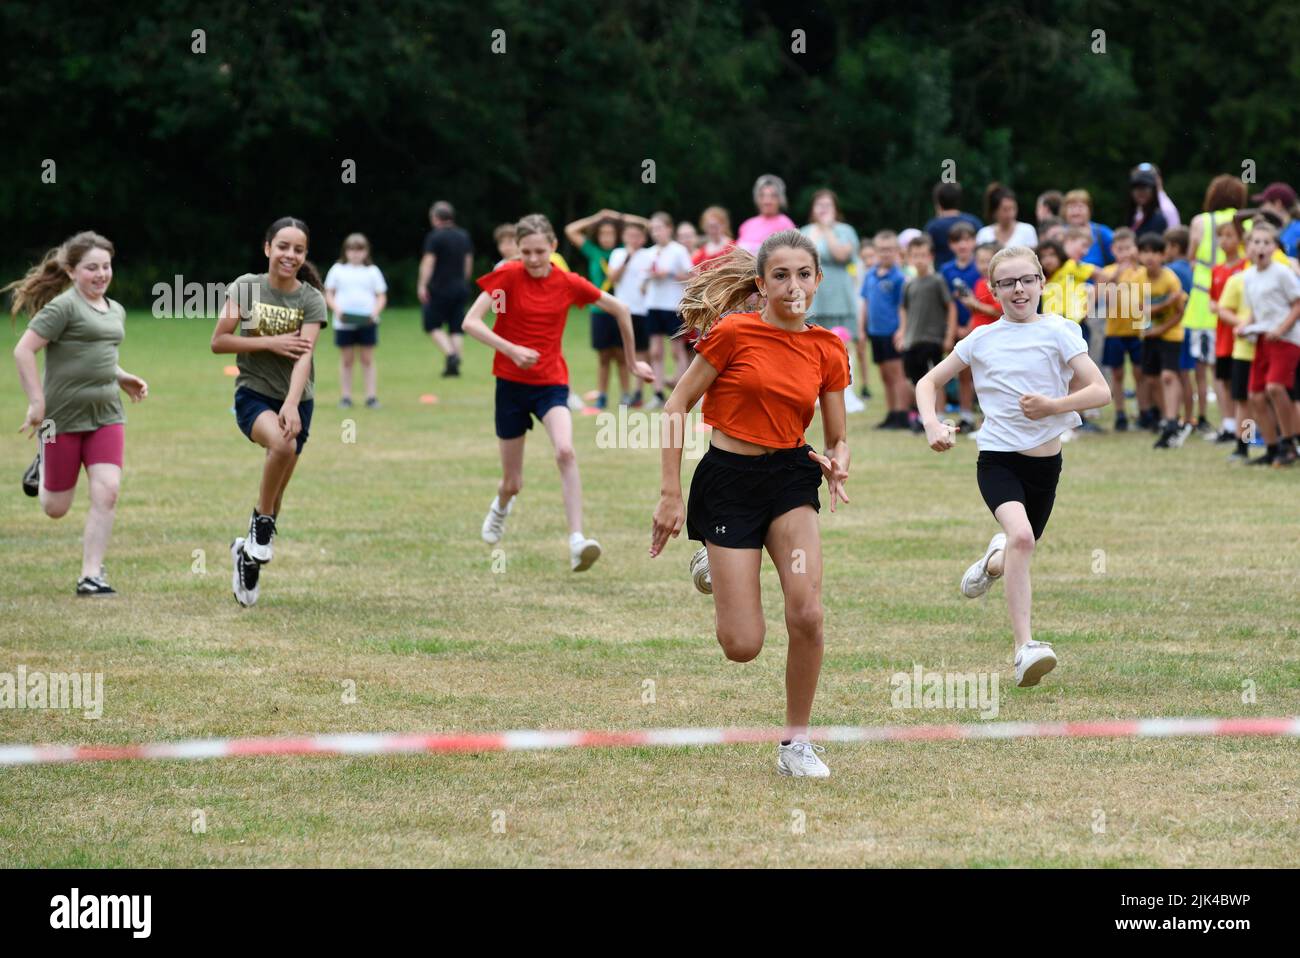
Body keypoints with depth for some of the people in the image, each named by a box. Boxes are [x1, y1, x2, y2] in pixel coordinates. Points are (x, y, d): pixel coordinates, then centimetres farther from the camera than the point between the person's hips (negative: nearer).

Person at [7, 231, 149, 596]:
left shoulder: (116, 311, 13)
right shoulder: (63, 307, -11)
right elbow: (23, 350, -15)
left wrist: (123, 378, 10)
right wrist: (37, 402, -19)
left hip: (106, 415, 5)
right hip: (63, 416, -5)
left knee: (106, 493, -11)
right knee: (55, 508, 6)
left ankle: (91, 576, -4)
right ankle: (43, 469, 42)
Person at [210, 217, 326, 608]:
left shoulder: (311, 300, -5)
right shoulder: (246, 287, -4)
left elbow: (303, 356, -17)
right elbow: (218, 342, -4)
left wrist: (291, 404, -31)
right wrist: (269, 343, -15)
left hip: (296, 400, 2)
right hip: (253, 394, -2)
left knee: (275, 495, 5)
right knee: (282, 444, -34)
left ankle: (248, 552, 29)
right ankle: (261, 522, -14)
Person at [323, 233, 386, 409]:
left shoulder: (372, 271, 8)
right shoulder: (338, 270, 7)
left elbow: (381, 296, 8)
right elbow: (329, 295, 7)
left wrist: (376, 311, -10)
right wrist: (336, 309, -11)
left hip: (367, 322, 0)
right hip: (344, 322, 0)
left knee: (367, 360, 1)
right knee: (346, 360, 5)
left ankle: (371, 396, 3)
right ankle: (345, 397, 10)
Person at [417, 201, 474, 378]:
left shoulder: (435, 237, -9)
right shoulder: (464, 236, 11)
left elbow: (428, 262, -15)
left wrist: (422, 285, -17)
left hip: (440, 288, -6)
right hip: (460, 288, 6)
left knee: (433, 325, 2)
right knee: (456, 328, 8)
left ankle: (451, 355, -17)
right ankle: (455, 363, 1)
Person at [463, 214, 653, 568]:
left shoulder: (568, 283, -4)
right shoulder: (507, 276, -9)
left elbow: (620, 310, 9)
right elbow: (471, 322, -17)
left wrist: (631, 361, 16)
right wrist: (510, 349, -29)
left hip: (552, 382, 0)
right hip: (511, 382, 0)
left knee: (566, 451, -29)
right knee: (513, 482, 8)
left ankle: (577, 542, -33)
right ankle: (501, 507, 47)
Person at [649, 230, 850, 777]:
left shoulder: (828, 351, 1)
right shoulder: (733, 333, -10)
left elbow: (837, 440, 10)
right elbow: (677, 408, -5)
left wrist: (836, 466, -13)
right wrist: (670, 495, -8)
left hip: (790, 477, 3)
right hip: (728, 480, -3)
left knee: (807, 614, -19)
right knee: (742, 646, -6)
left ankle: (796, 743, 0)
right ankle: (711, 563, 29)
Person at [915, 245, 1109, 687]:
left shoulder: (1058, 331, -1)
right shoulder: (982, 340, 2)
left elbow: (1100, 391, -7)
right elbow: (929, 382, 11)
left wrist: (1054, 405, -23)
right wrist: (932, 424, -8)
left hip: (1045, 463, 2)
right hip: (998, 457, -2)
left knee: (1018, 558, 14)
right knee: (1021, 535, -29)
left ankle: (991, 563, 54)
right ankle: (1025, 650, -32)